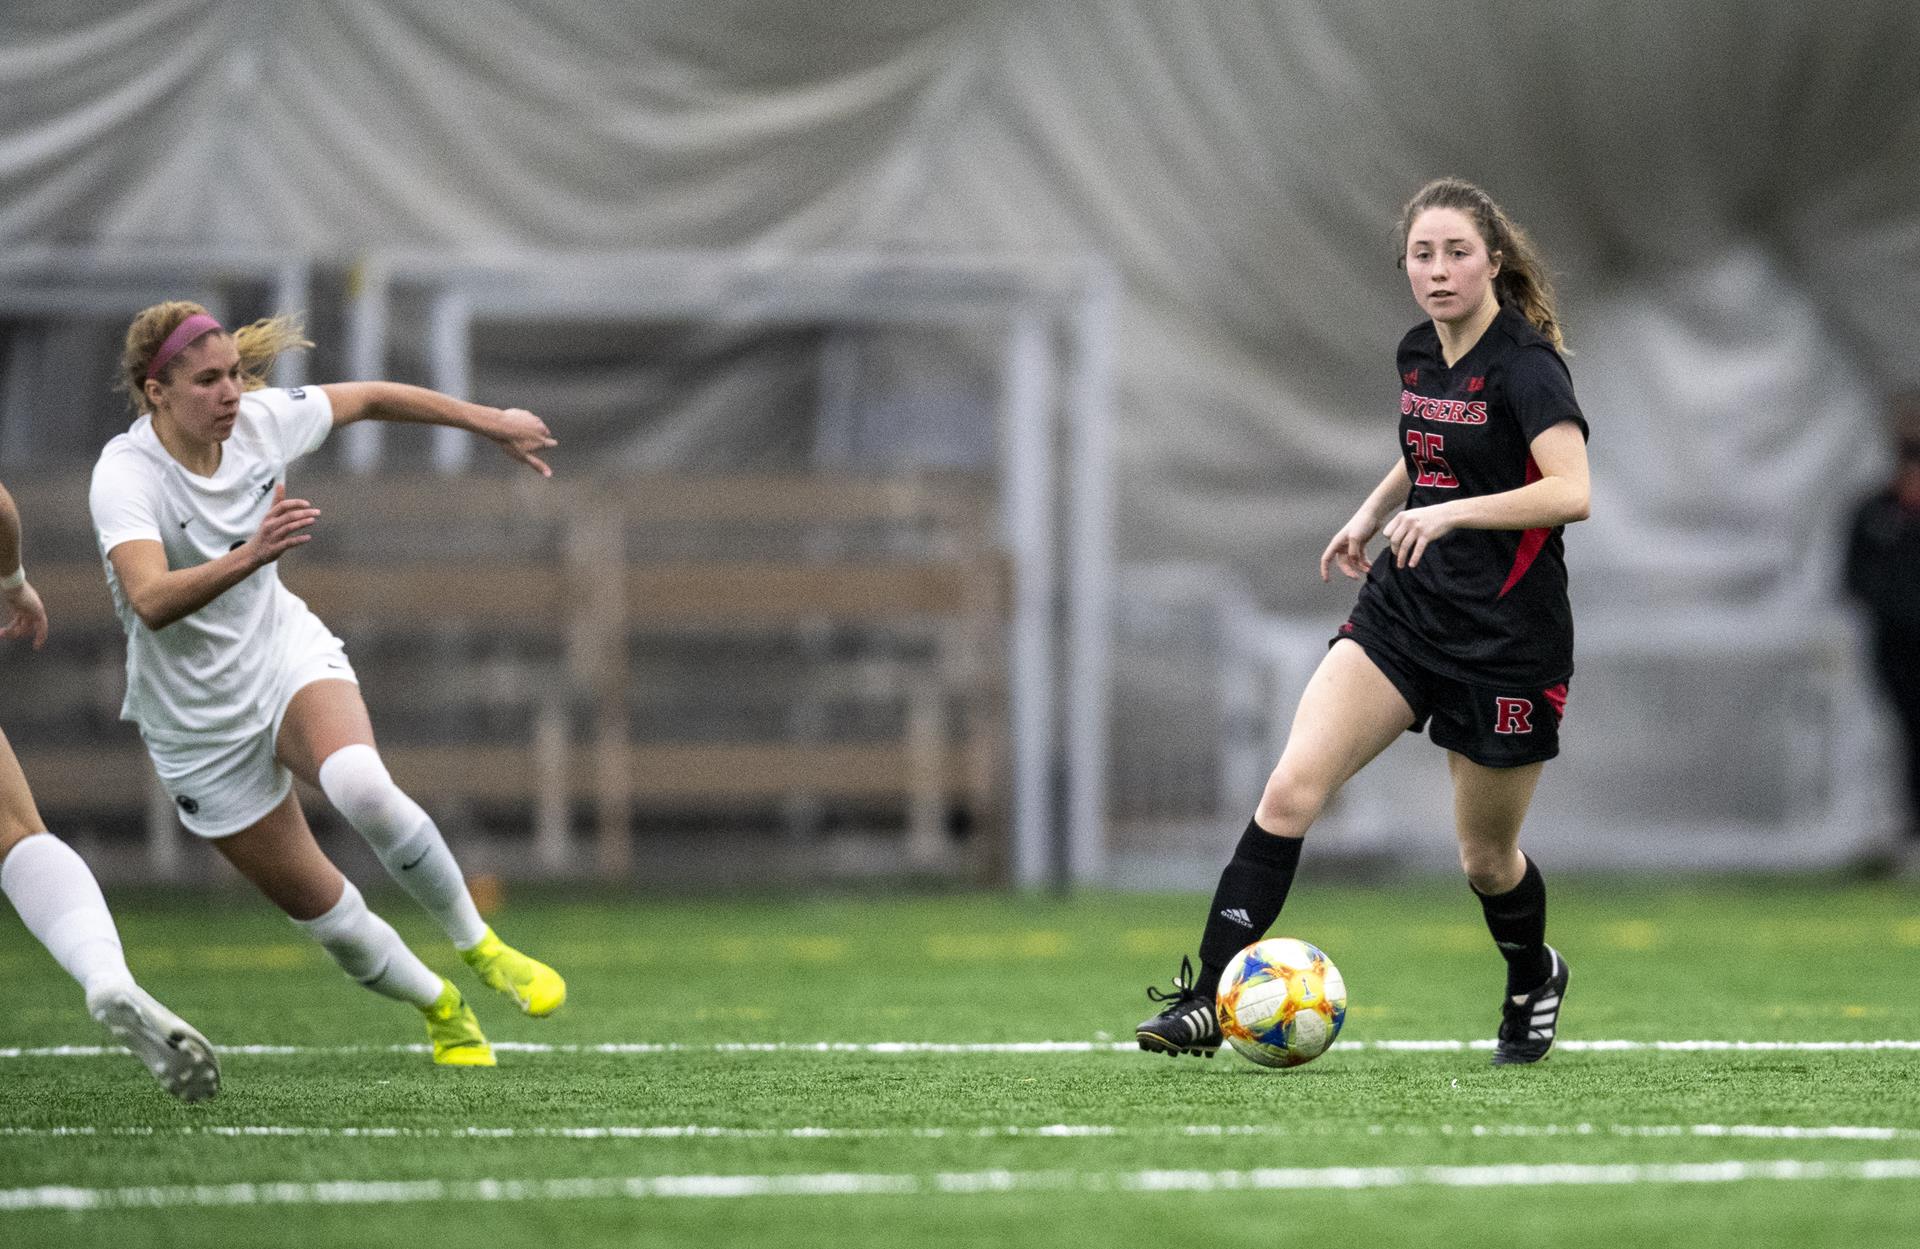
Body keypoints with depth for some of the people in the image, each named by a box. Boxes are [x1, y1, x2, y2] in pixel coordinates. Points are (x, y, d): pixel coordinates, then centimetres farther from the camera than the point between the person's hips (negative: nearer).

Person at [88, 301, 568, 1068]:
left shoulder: (260, 422, -10)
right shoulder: (125, 478, -26)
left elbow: (369, 399, 10)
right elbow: (151, 601, -44)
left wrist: (491, 422, 19)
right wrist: (250, 555, -59)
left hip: (289, 657, 2)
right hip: (199, 726, -2)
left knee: (362, 788, -32)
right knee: (322, 910, 1)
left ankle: (477, 945, -10)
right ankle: (441, 1009, 30)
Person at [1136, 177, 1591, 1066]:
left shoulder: (1524, 365, -15)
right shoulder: (1417, 354, 6)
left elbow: (1571, 491, -29)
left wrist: (1452, 513, -33)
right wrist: (1372, 513, 17)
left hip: (1506, 640, -5)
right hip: (1403, 609, 6)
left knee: (1486, 859, 9)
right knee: (1291, 790, -14)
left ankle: (1533, 979, 42)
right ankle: (1205, 1002, -16)